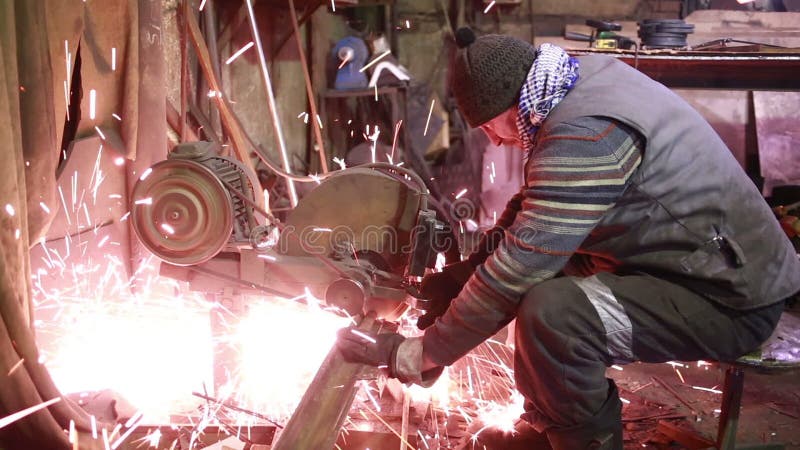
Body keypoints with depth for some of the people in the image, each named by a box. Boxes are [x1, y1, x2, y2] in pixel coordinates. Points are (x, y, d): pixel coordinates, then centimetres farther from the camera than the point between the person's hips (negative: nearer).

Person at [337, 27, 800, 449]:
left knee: (550, 314, -30)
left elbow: (518, 270, -27)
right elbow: (530, 211, 12)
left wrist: (423, 354, -16)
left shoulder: (587, 134, -28)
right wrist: (459, 275, 9)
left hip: (735, 302, -10)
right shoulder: (588, 80, 2)